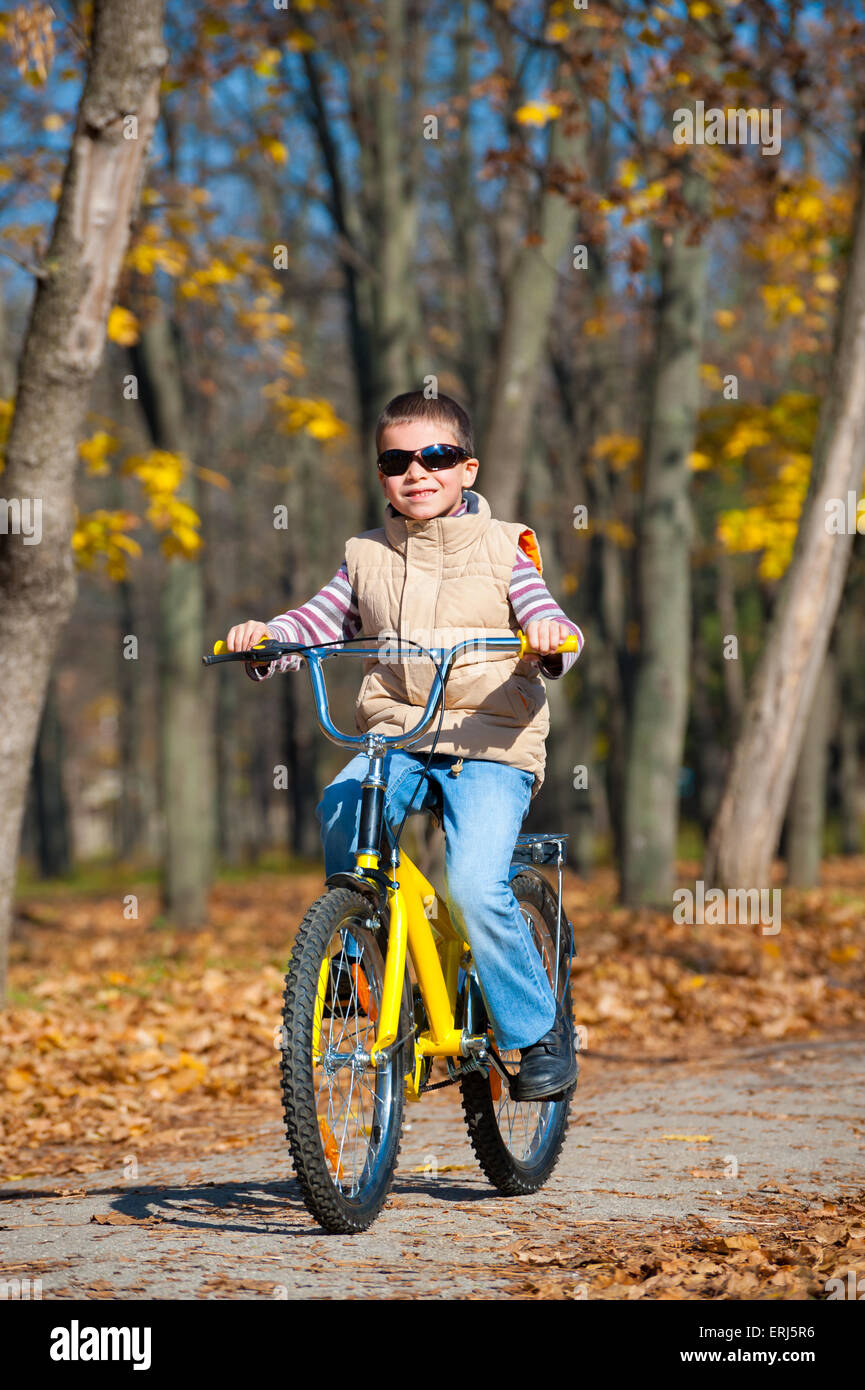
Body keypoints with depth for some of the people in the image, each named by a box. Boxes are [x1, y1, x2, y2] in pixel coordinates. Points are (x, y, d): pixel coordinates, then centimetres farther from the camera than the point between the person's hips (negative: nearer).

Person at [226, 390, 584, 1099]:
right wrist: (264, 639, -10)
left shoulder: (502, 548, 5)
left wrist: (551, 639, -27)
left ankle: (541, 1027, -1)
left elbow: (550, 628, -3)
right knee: (340, 813, -29)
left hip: (492, 745, -3)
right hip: (396, 737, 3)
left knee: (476, 887, -22)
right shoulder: (367, 558, 14)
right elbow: (317, 623, 11)